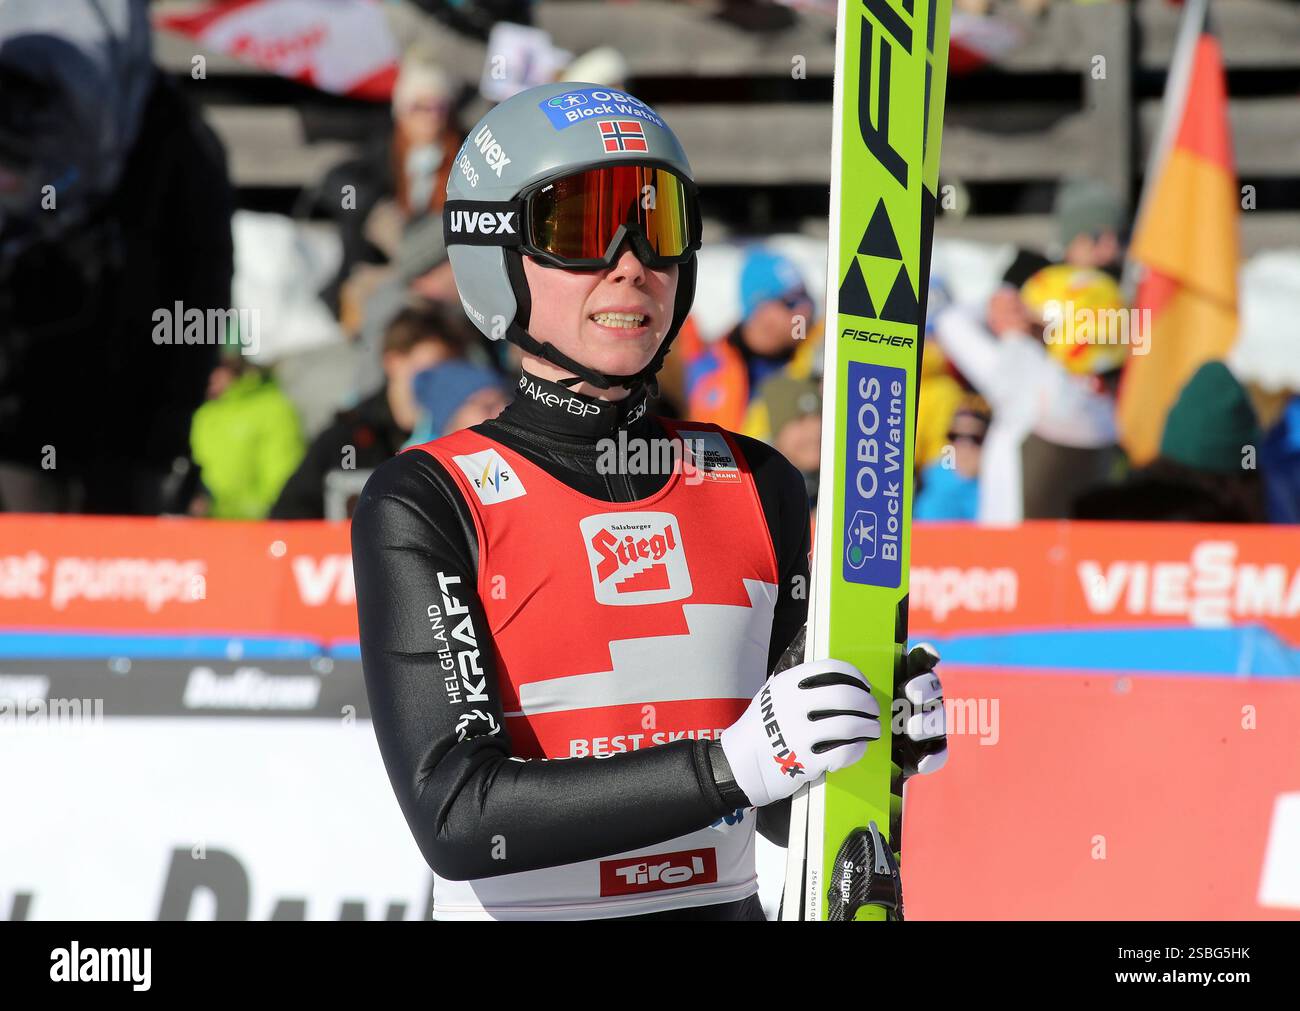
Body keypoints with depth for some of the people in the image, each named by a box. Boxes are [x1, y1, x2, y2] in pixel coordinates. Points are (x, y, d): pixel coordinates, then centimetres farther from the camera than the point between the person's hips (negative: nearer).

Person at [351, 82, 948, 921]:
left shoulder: (756, 486, 9)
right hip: (524, 912, -3)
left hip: (723, 904, 3)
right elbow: (457, 818, -13)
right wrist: (732, 763, -19)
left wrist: (879, 746, -5)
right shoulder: (425, 504, -3)